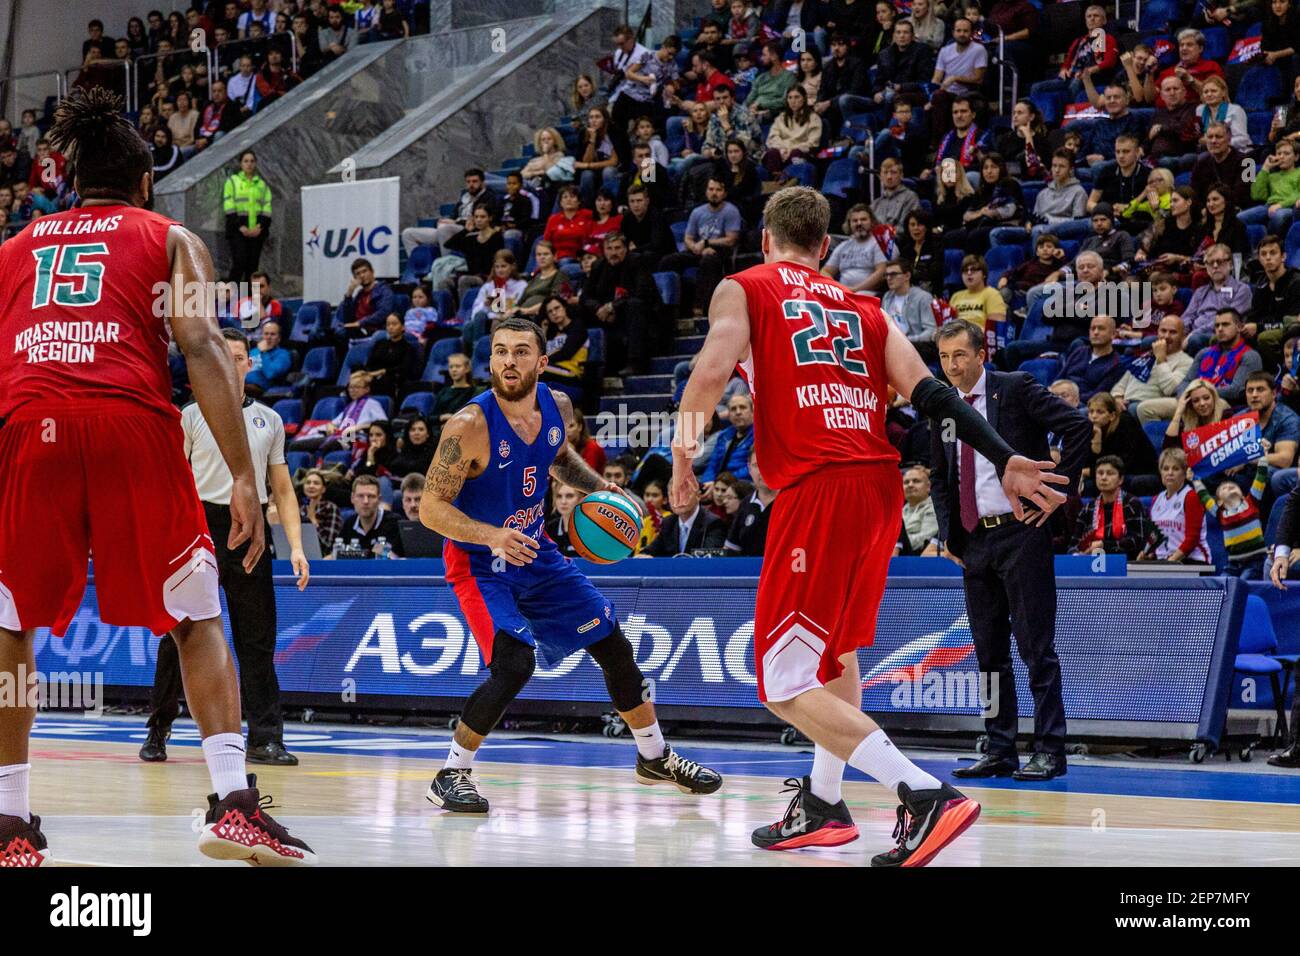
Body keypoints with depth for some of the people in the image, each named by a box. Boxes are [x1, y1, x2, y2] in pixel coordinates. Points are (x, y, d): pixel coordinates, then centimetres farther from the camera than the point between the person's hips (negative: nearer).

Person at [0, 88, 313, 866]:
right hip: (132, 421, -2)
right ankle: (233, 802, -3)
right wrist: (244, 477, -3)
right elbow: (201, 345, 3)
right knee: (197, 622, 10)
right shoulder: (170, 238, 20)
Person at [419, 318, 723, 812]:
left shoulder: (557, 407, -7)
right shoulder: (469, 426, -26)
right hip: (480, 563, -7)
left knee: (612, 643, 10)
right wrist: (493, 535, -38)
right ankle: (450, 776, -9)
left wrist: (598, 487, 0)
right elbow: (430, 508, -24)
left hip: (536, 552, 7)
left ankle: (655, 757, 31)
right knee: (514, 664, -26)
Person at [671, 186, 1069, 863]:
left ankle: (925, 796, -20)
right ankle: (823, 806, 34)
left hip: (815, 489, -6)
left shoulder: (744, 289, 9)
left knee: (786, 684, -5)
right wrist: (1005, 461, 4)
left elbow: (710, 375, -8)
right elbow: (929, 394, 10)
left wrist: (682, 464, 2)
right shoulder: (864, 311, 22)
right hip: (881, 484, 6)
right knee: (835, 646, 28)